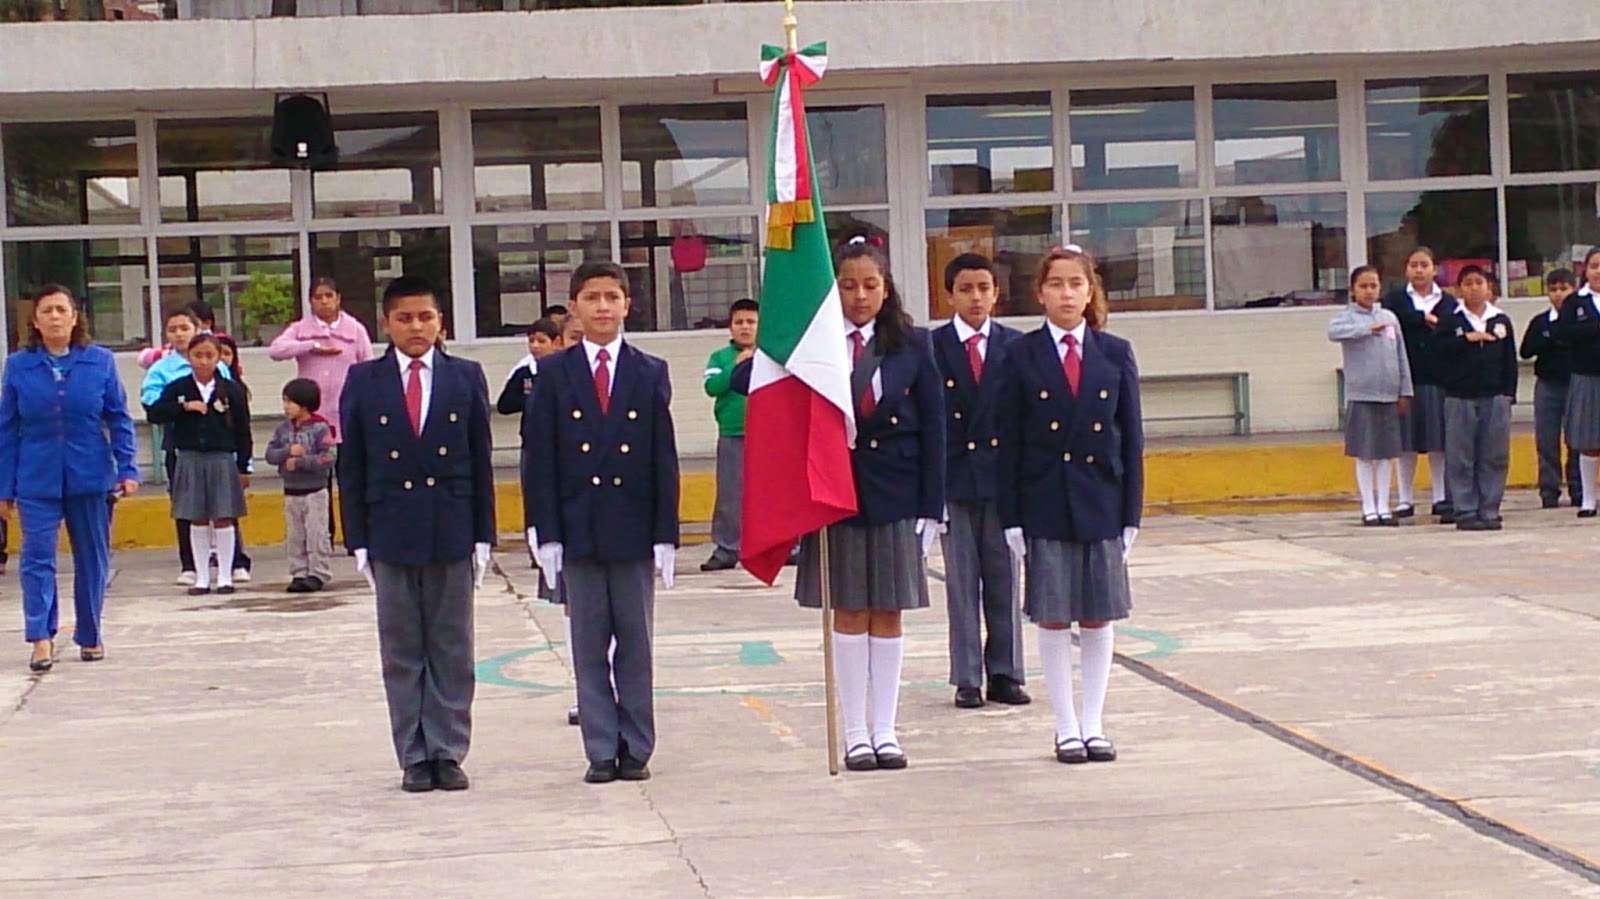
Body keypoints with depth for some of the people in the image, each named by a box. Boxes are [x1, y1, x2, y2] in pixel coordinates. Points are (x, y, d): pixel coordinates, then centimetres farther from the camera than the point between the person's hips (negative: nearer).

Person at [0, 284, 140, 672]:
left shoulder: (100, 362, 0)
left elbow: (119, 419, 3)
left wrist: (127, 469, -6)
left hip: (91, 478, 1)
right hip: (37, 481, -1)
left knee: (92, 559, 9)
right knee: (37, 557, -9)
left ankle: (89, 636, 22)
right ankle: (40, 637, -12)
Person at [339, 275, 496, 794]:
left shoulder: (466, 378, 5)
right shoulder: (364, 382, 3)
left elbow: (481, 460, 5)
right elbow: (351, 466, 4)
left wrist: (483, 535, 1)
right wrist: (358, 539, -2)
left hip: (452, 533, 0)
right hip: (391, 532, 0)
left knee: (452, 651, 4)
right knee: (402, 653, 4)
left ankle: (448, 753, 10)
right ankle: (414, 756, 10)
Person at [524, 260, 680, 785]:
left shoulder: (650, 374, 6)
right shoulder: (554, 375, 4)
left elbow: (664, 460, 4)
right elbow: (539, 459, 1)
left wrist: (666, 534, -2)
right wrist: (546, 534, -6)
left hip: (634, 529, 0)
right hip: (578, 529, 0)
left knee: (636, 644, 5)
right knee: (589, 647, 3)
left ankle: (636, 749, 11)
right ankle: (601, 751, 8)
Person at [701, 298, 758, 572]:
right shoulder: (720, 357, 7)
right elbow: (712, 387, -8)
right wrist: (737, 366, -14)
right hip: (732, 437, 0)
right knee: (729, 495, 1)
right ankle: (726, 549, 5)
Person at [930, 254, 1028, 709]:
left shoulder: (1015, 346, 5)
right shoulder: (932, 347, -1)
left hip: (1004, 475, 2)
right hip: (953, 478, -2)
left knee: (1004, 581, 7)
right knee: (962, 583, 4)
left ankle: (1005, 674, 14)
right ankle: (967, 679, 9)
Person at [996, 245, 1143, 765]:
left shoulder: (1115, 355, 4)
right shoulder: (1023, 358, -1)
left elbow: (1131, 437, 4)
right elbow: (1009, 443, -1)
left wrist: (1131, 512, -1)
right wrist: (1012, 518, -6)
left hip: (1102, 502, 1)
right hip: (1045, 504, -1)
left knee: (1098, 618, 6)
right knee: (1053, 619, 3)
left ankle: (1093, 724, 15)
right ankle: (1067, 727, 11)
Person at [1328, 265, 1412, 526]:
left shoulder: (1389, 318, 9)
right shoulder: (1348, 316, -3)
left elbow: (1401, 356, 12)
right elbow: (1333, 331, -26)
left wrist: (1405, 391, 9)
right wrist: (1368, 328, -25)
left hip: (1389, 395, 4)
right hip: (1361, 395, -4)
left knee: (1388, 453, 7)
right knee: (1365, 454, 1)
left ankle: (1383, 507, 14)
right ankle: (1369, 508, 7)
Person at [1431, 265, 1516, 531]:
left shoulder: (1501, 321, 9)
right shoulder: (1450, 320, 2)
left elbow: (1510, 360, 11)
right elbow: (1435, 347, -10)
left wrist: (1509, 393, 4)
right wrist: (1467, 338, -15)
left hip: (1495, 398, 2)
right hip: (1460, 398, -2)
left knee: (1494, 458, 3)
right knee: (1461, 459, 0)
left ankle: (1489, 511, 9)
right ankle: (1465, 512, 5)